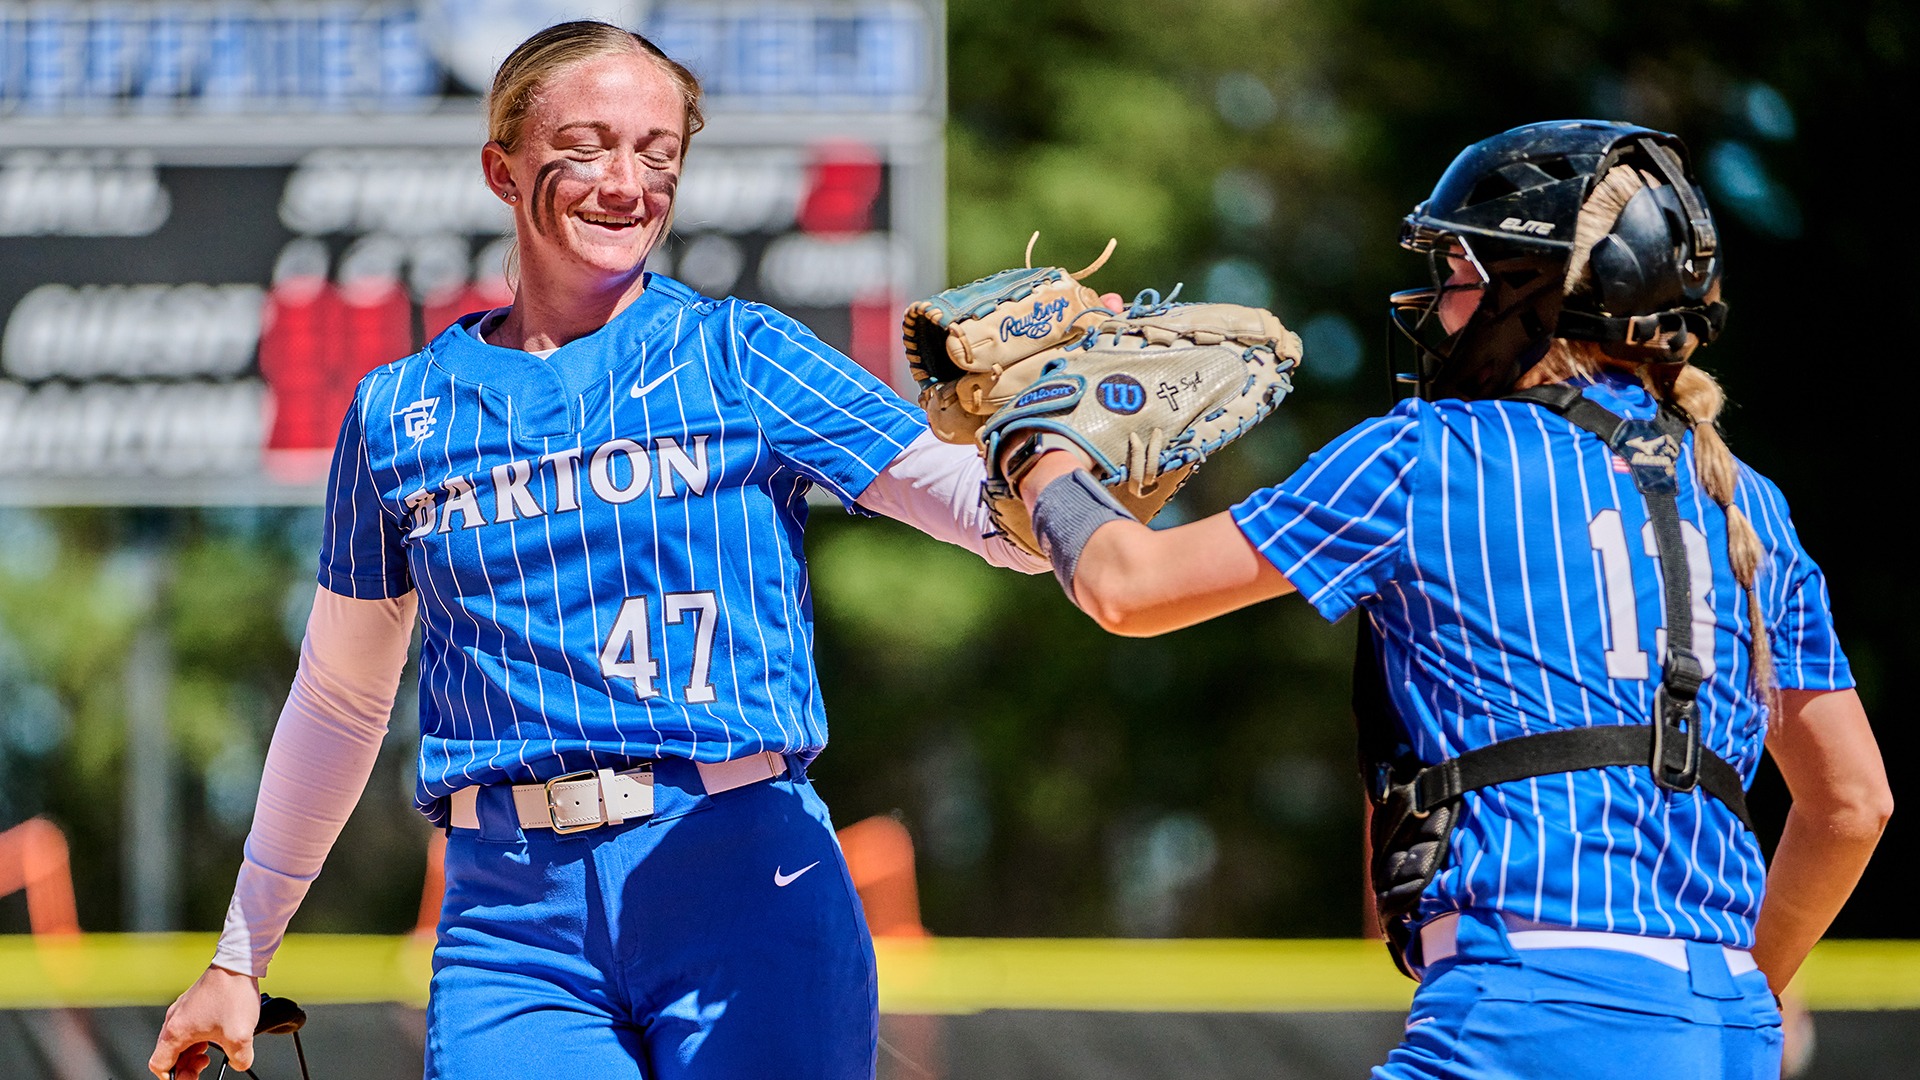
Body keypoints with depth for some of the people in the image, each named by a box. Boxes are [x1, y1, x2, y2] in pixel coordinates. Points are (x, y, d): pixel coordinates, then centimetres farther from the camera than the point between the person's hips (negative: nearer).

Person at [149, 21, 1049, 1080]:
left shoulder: (740, 357, 5)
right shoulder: (401, 413, 12)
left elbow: (981, 505, -7)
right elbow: (337, 701, 22)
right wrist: (238, 958, 25)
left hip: (745, 884, -1)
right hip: (512, 907, 1)